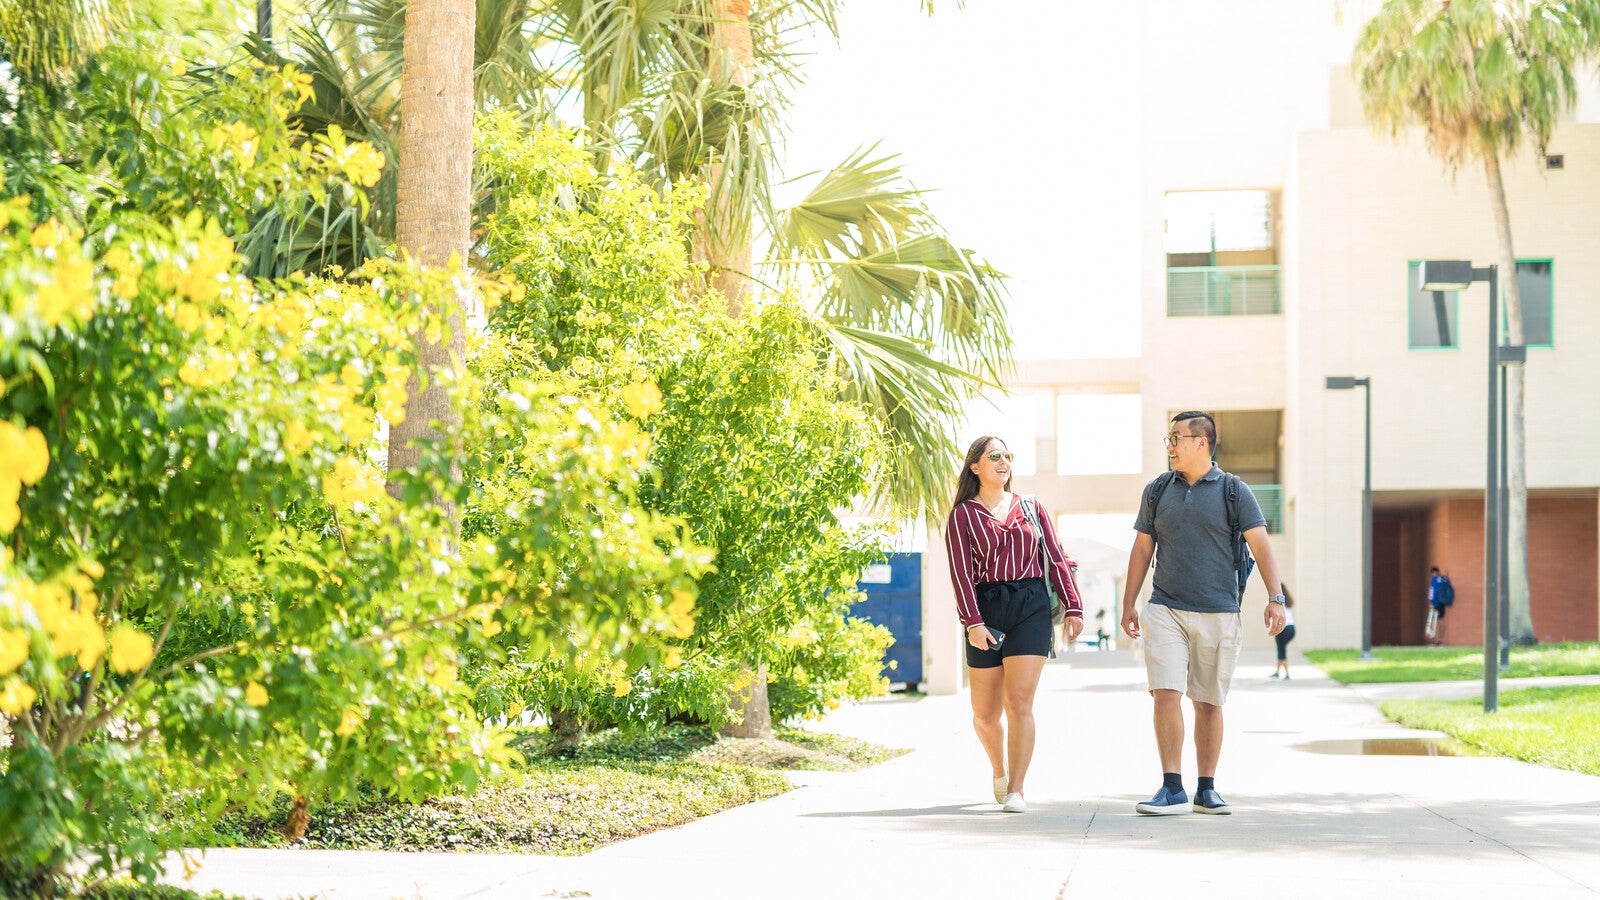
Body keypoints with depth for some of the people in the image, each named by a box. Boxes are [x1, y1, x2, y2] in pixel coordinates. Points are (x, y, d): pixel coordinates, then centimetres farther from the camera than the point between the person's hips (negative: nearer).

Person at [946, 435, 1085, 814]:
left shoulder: (1030, 508, 12)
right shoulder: (963, 515, 4)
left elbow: (1056, 559, 11)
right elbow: (961, 572, -4)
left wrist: (1073, 607, 2)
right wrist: (972, 622, -14)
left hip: (1031, 607, 0)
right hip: (986, 611, 0)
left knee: (1019, 701, -13)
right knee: (985, 713, 5)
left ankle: (1016, 791, -12)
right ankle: (999, 770, 36)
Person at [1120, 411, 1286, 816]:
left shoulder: (1234, 491, 1)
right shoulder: (1157, 491, 9)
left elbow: (1260, 545, -3)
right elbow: (1142, 550, 15)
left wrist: (1275, 598, -14)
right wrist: (1128, 605, 12)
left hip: (1218, 613, -1)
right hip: (1165, 611, 1)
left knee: (1208, 703, 5)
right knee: (1166, 694, -12)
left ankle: (1206, 790, 14)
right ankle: (1172, 789, -10)